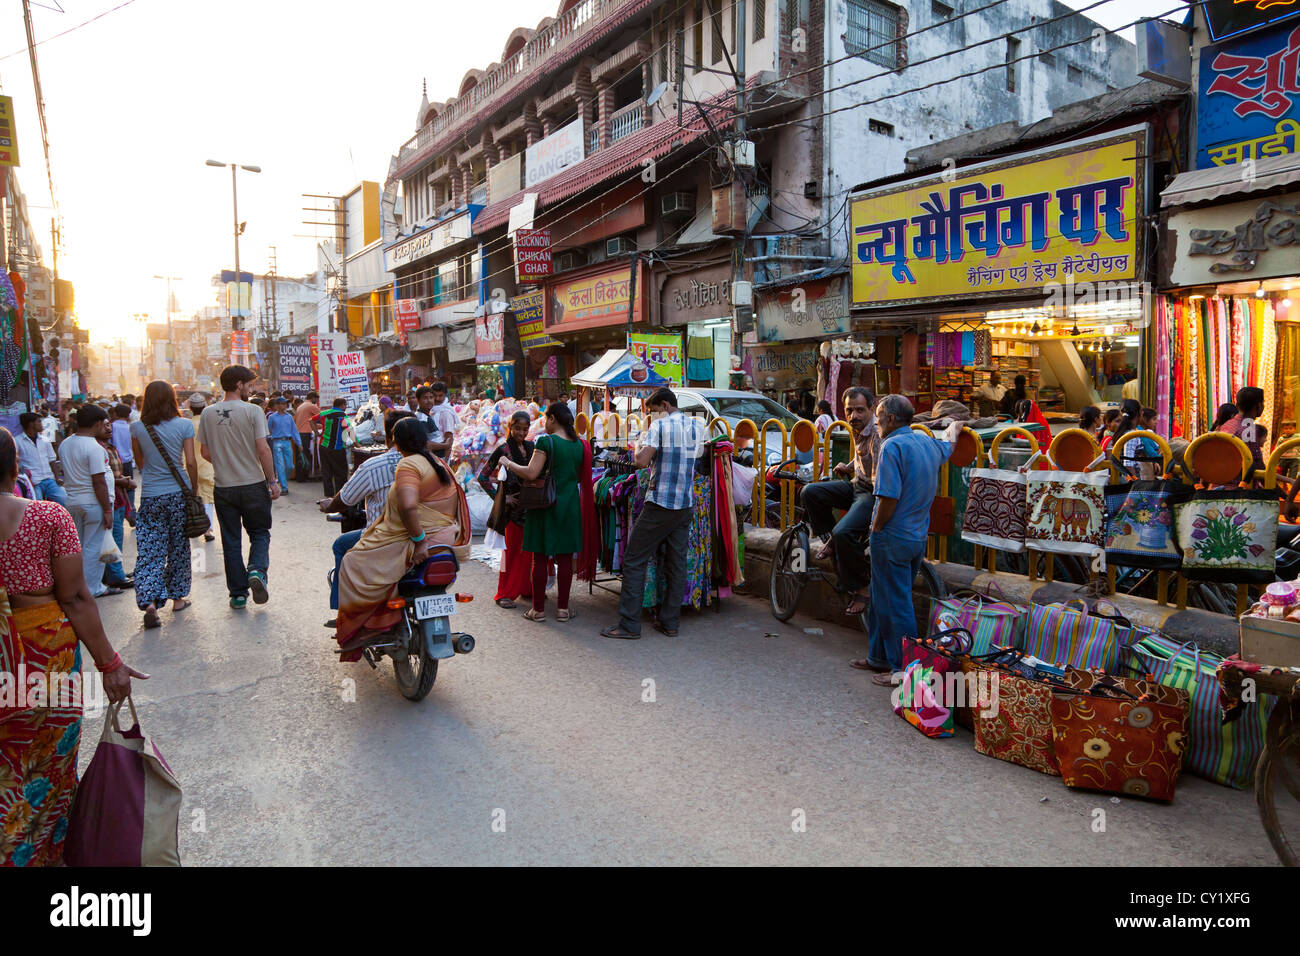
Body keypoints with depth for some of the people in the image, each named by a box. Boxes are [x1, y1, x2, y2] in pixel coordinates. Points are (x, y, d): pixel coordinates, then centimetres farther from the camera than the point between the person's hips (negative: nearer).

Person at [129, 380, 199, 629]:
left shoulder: (137, 427, -1)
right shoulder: (184, 425, -6)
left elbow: (140, 461, 10)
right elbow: (191, 462, -7)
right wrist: (194, 490, 3)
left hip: (150, 495, 1)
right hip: (178, 493, -1)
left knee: (149, 551, 3)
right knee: (178, 547, 12)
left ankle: (149, 601, -11)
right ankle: (178, 597, 22)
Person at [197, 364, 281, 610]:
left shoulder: (208, 413, 2)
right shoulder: (252, 411, -10)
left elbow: (205, 453, 5)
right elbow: (263, 449, -14)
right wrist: (272, 481, -6)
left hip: (224, 487, 3)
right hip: (253, 485, -3)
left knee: (231, 541, 11)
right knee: (260, 533, 13)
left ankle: (238, 593, 14)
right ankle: (257, 570, -12)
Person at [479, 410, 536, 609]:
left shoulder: (531, 447, 10)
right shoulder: (503, 450, -6)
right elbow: (482, 477, -8)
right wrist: (501, 497, -10)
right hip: (514, 506, -5)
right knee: (512, 549, -2)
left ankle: (527, 589, 20)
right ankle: (505, 594, 6)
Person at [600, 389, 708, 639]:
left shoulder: (660, 426, -8)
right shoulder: (698, 426, 10)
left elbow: (642, 461, -19)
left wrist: (640, 447, -1)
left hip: (660, 504, -6)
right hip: (686, 505, 6)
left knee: (634, 561, 0)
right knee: (677, 562, 10)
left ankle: (629, 625, 0)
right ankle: (670, 622, 15)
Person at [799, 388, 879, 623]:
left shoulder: (877, 434, -25)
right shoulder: (857, 427, 4)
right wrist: (849, 466, 9)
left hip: (872, 492, -9)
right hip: (856, 485, 9)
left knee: (844, 532, -29)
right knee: (810, 492, -5)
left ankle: (860, 589, -11)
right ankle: (829, 539, 14)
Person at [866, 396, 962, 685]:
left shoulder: (893, 446, -16)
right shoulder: (927, 442, 9)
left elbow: (889, 498, -23)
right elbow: (949, 444, 35)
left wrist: (875, 530, -9)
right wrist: (954, 426, 56)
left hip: (893, 538, -9)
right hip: (919, 536, 9)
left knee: (894, 604, 0)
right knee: (882, 598, 19)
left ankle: (903, 669, 7)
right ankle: (879, 657, 29)